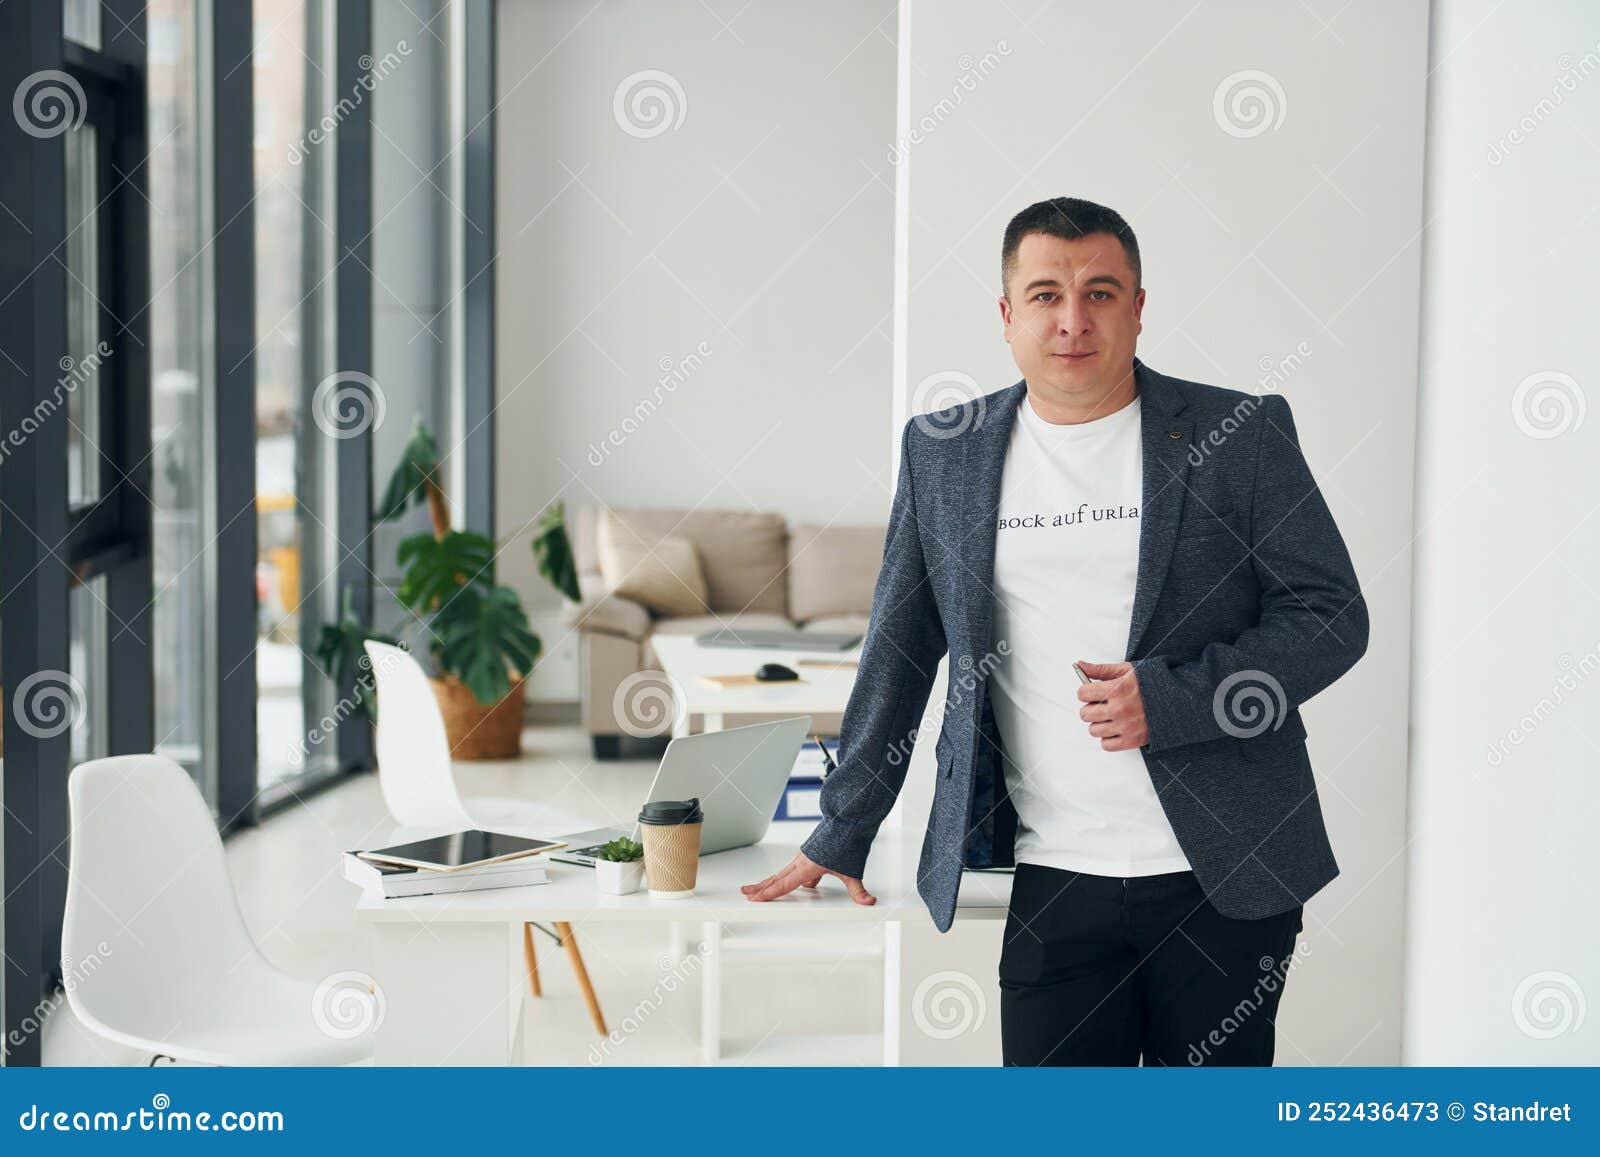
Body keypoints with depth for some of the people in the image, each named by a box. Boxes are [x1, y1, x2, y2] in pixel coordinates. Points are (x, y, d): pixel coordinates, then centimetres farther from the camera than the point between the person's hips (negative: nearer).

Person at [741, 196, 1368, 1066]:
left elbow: (1332, 617, -1)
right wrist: (841, 835, 12)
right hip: (1053, 882, 2)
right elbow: (897, 648, 12)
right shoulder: (942, 452, 7)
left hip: (1226, 873, -1)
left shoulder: (1242, 436, -1)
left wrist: (1171, 698, -15)